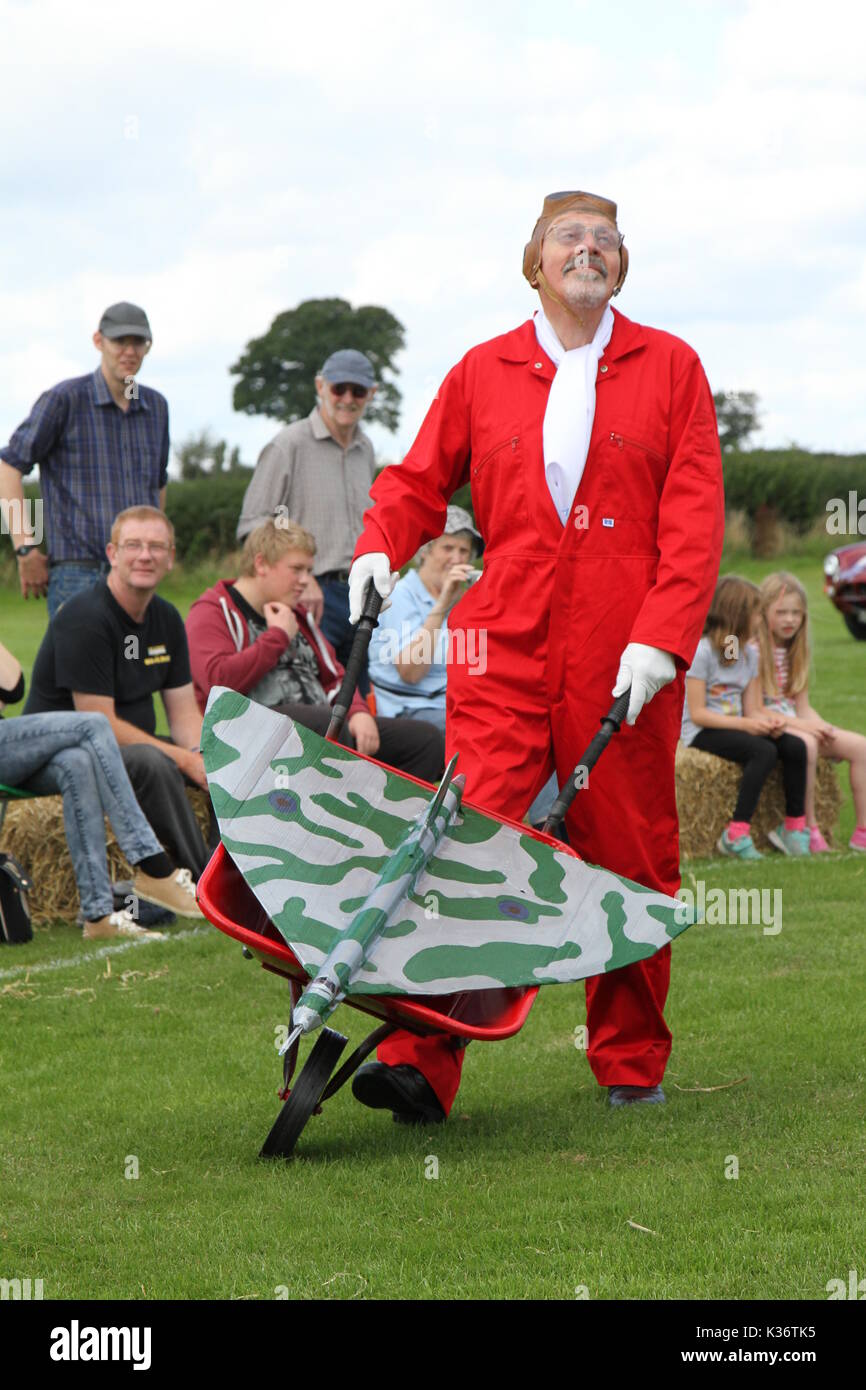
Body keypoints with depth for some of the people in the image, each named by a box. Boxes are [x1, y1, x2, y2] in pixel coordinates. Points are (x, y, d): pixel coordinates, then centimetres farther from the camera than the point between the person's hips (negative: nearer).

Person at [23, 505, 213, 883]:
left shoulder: (166, 619, 6)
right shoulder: (85, 618, -20)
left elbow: (184, 712, 7)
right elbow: (99, 724, -23)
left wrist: (203, 755, -16)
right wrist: (186, 760, -24)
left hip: (134, 742, 9)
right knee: (151, 763, -37)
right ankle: (200, 876, -26)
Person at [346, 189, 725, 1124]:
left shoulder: (669, 368, 8)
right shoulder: (482, 372, 11)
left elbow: (694, 515, 1)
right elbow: (418, 481, 19)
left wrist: (661, 635, -10)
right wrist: (378, 548, -2)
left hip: (625, 662, 0)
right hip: (505, 649, 0)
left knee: (630, 860, 5)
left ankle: (632, 1067, 18)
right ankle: (422, 1062, -12)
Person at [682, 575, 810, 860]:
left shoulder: (749, 654, 11)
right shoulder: (701, 652, -13)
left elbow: (751, 709, 7)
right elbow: (697, 713, -17)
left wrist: (768, 721, -16)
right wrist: (746, 724, -24)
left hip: (734, 727, 7)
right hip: (701, 733, -7)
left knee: (795, 746, -14)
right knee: (764, 751, -31)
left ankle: (794, 826, -4)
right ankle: (737, 833, -31)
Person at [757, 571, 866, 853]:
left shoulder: (796, 651, 14)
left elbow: (802, 706, 14)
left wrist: (823, 728, -8)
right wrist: (800, 724, -22)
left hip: (793, 722, 8)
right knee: (806, 744, -38)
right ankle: (809, 829, -30)